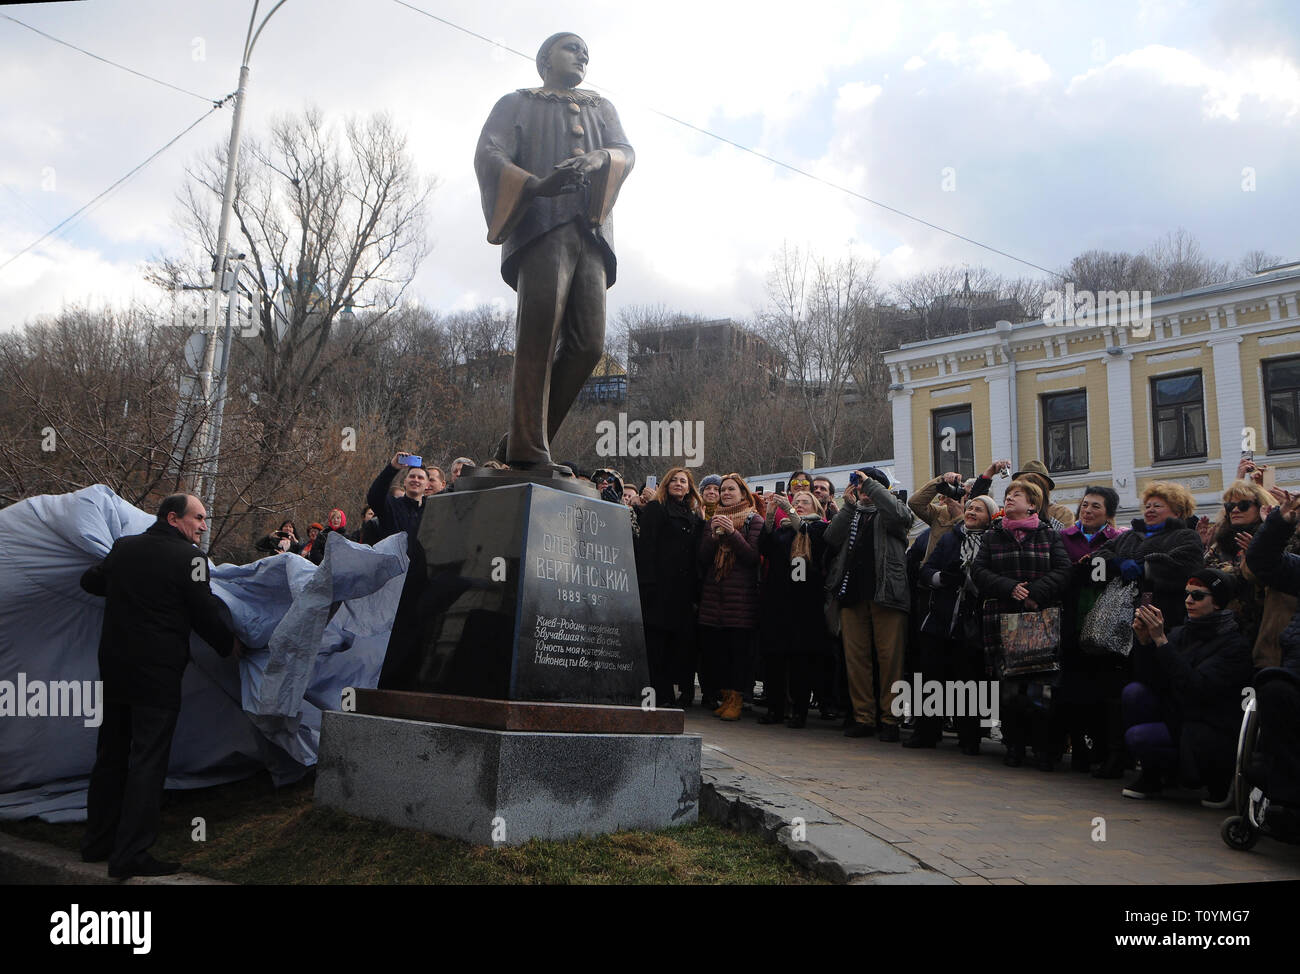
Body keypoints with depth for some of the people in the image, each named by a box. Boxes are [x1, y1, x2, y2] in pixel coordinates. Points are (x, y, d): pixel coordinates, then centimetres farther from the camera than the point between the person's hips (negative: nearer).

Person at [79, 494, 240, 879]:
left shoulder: (124, 547, 7)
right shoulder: (189, 557, -13)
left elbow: (90, 581, 22)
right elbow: (205, 613, -11)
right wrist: (230, 645, 6)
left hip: (113, 668, 7)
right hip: (158, 674, -7)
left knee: (110, 756, 18)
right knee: (148, 761, -2)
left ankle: (98, 842, 29)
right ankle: (130, 856, -1)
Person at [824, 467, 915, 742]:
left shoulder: (888, 511, 9)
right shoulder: (851, 513, 19)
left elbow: (900, 515, -16)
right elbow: (831, 540, 3)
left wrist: (871, 484, -7)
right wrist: (848, 505, 0)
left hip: (886, 594, -4)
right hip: (852, 595, 4)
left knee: (890, 657, -3)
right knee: (856, 657, 4)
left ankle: (889, 718, 6)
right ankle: (864, 717, 12)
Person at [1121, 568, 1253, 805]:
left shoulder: (1234, 645, -13)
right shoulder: (1179, 633, 6)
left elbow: (1197, 689, -27)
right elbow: (1149, 680, -1)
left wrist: (1161, 641, -29)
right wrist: (1144, 640, -17)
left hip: (1214, 737, -6)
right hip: (1176, 719, 7)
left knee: (1138, 736, -24)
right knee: (1134, 691, -17)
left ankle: (1216, 777, 0)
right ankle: (1151, 777, -1)